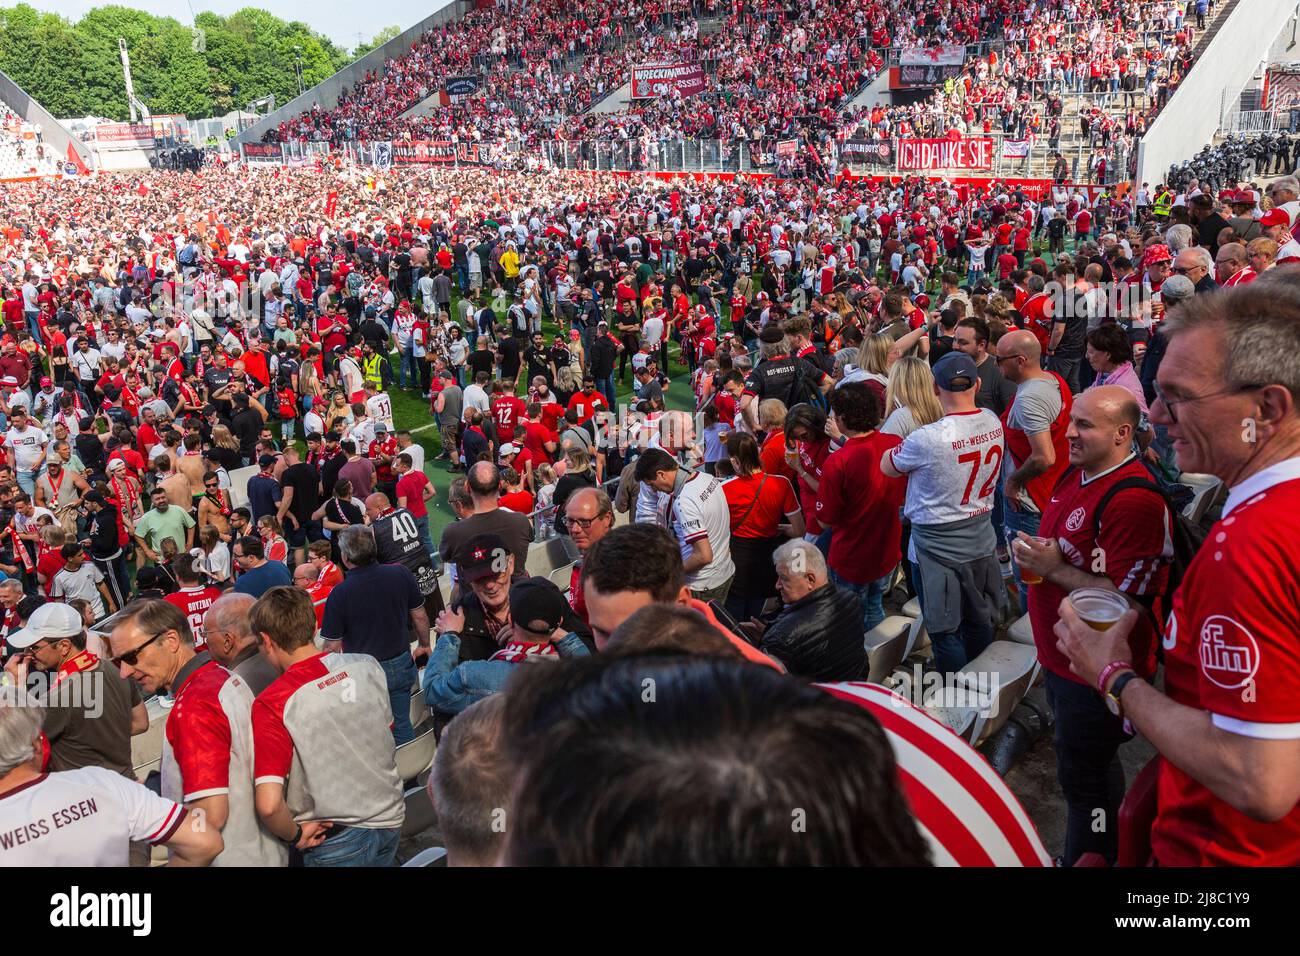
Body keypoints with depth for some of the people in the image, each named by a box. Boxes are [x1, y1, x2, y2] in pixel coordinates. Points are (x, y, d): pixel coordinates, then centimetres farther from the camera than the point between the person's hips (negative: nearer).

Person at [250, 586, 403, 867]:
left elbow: (268, 805, -27)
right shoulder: (368, 666, -8)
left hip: (336, 841, -4)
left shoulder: (271, 704, -21)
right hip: (389, 822, 5)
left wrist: (294, 835, -9)